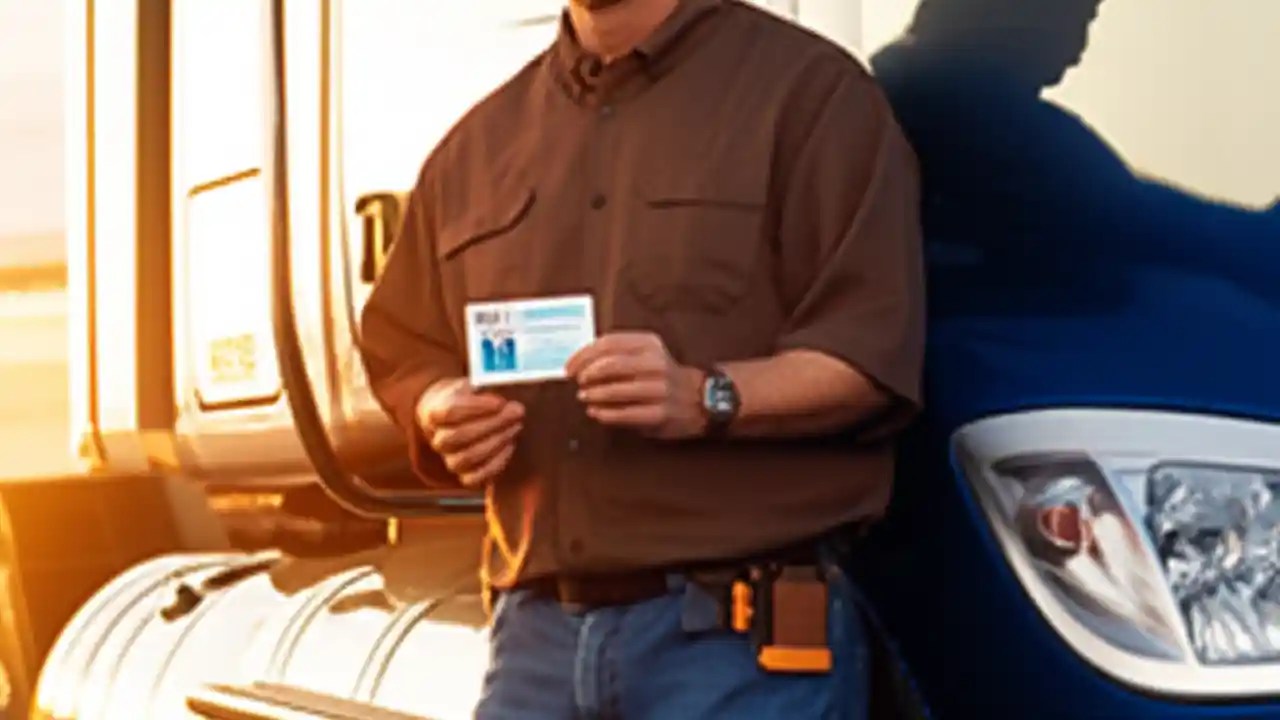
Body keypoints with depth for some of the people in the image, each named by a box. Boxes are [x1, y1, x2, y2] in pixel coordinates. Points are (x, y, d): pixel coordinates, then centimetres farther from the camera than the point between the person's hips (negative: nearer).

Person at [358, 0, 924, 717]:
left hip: (747, 630, -5)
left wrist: (707, 397, -22)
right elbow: (400, 350, 22)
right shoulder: (477, 144, 18)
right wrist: (441, 413, -1)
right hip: (537, 630, 5)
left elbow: (874, 356, -7)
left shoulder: (808, 89, 0)